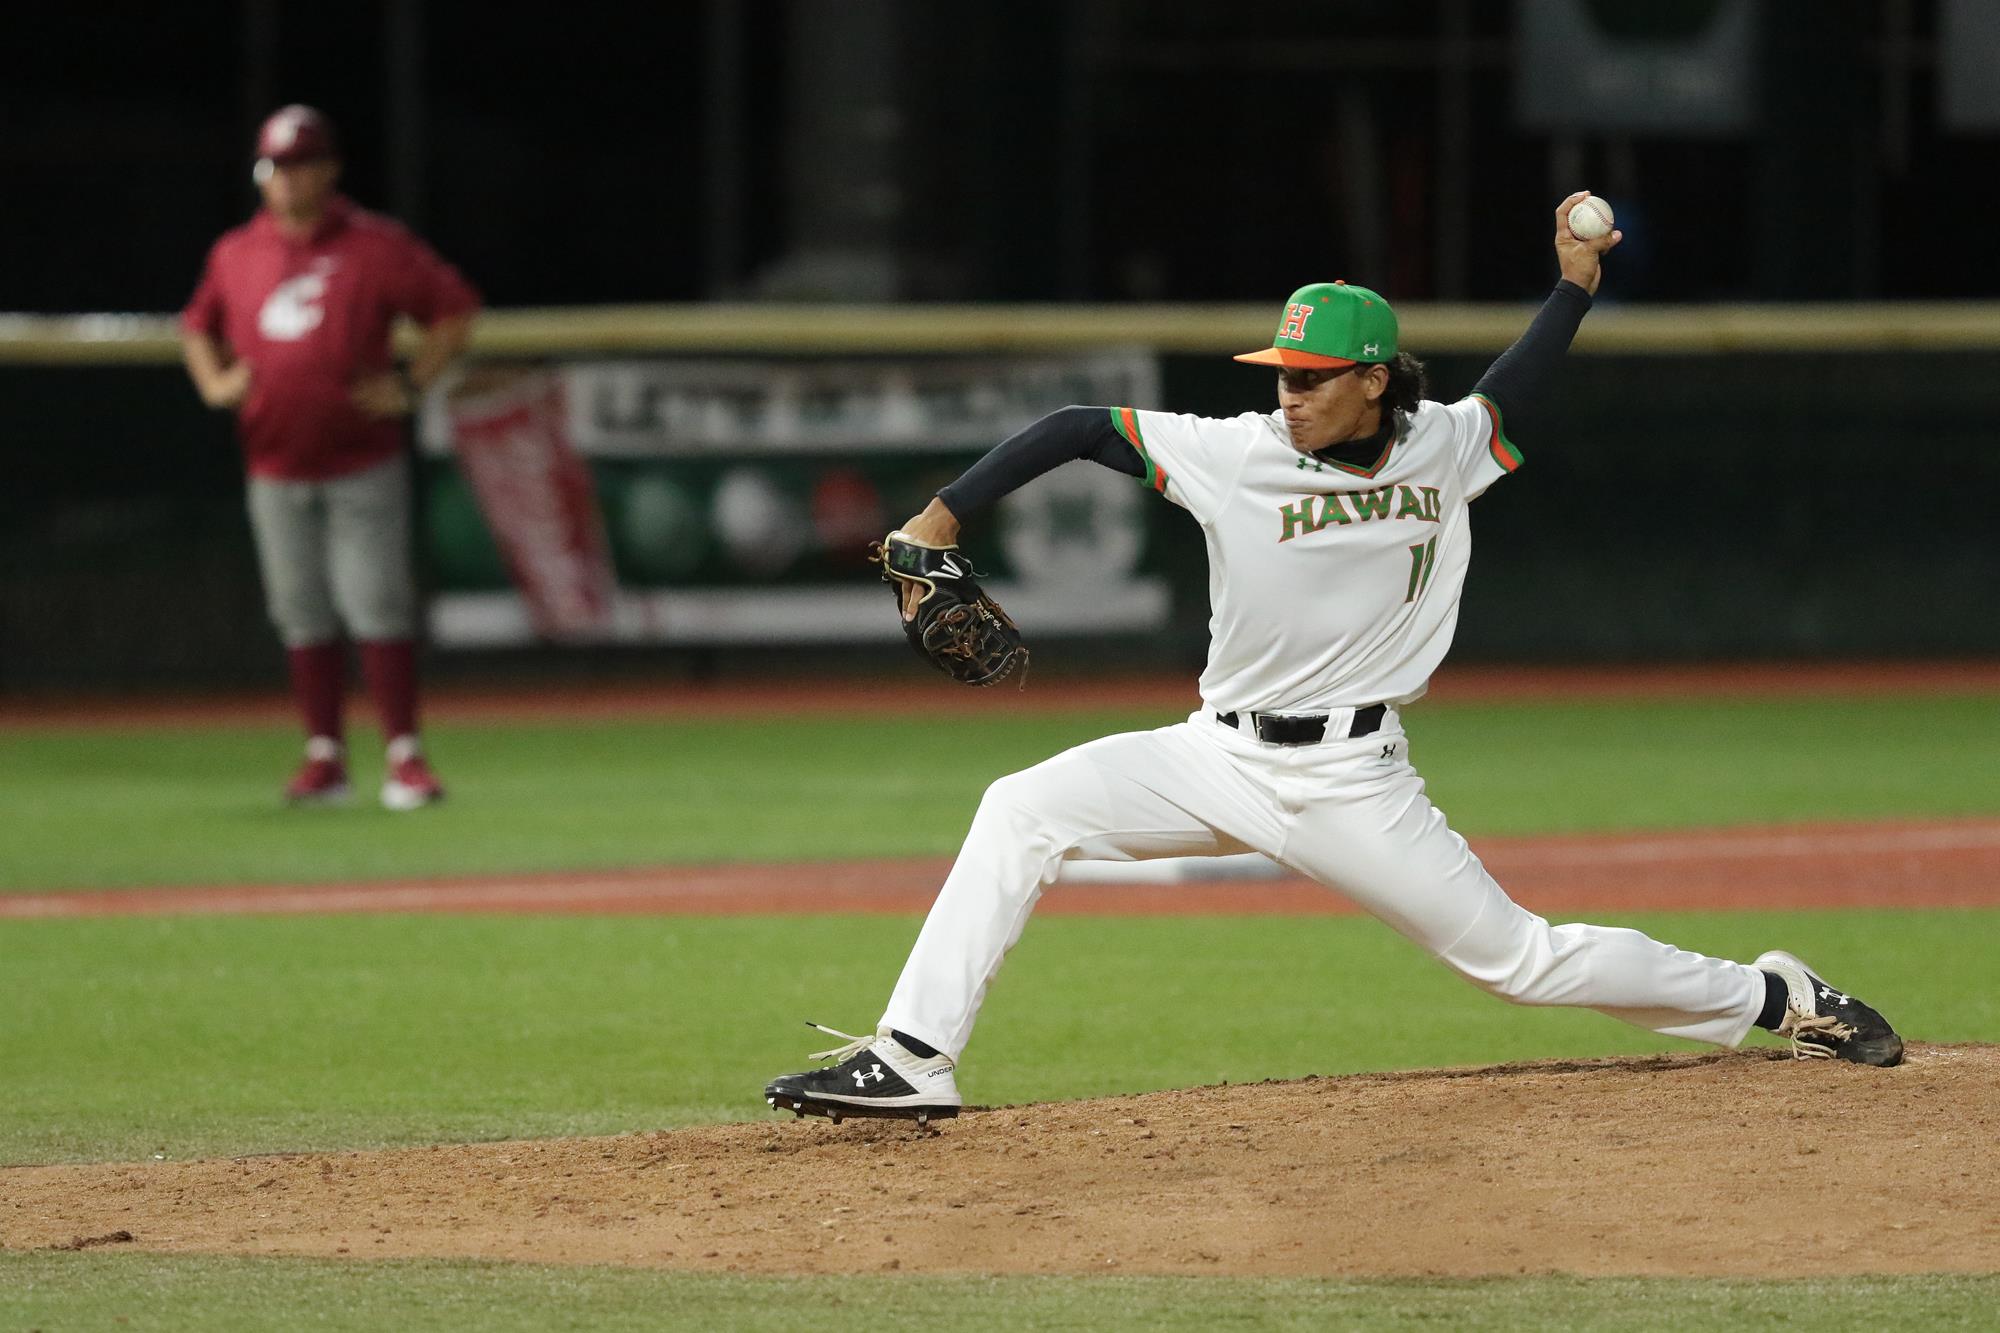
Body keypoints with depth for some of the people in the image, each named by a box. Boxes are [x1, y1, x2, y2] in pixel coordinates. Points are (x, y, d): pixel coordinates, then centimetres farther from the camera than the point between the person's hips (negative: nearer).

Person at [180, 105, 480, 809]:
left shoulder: (375, 245, -4)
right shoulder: (234, 254, 8)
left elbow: (456, 308, 0)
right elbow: (197, 327, 24)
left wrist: (411, 386, -8)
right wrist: (214, 383, 6)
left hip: (363, 465, -4)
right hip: (275, 467, 4)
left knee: (378, 608, -9)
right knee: (302, 616, 7)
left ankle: (405, 754, -7)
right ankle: (324, 756, 12)